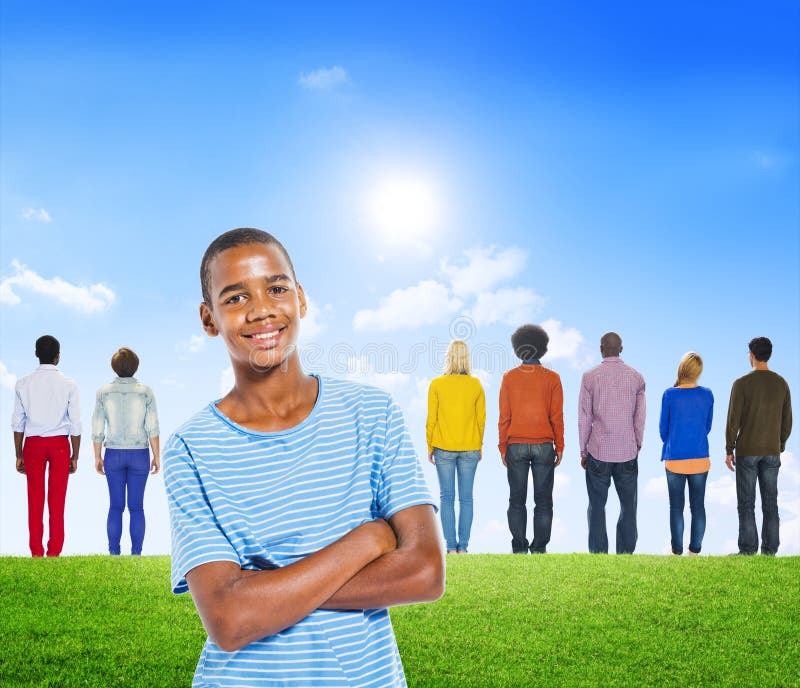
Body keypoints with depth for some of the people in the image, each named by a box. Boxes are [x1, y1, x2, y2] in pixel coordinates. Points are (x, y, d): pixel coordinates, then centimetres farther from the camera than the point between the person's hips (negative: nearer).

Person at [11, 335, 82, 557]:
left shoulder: (23, 384, 2)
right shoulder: (68, 384, -2)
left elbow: (18, 423, 4)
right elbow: (75, 424, -2)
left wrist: (19, 455, 11)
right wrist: (75, 456, 5)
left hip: (33, 443, 1)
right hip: (60, 443, -1)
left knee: (35, 500, 6)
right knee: (57, 501, 3)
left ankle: (36, 552, 9)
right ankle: (54, 551, 5)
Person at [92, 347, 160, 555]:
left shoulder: (104, 392, -4)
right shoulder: (145, 392, -7)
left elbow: (97, 429, -2)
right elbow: (152, 428, -8)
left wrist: (97, 457, 7)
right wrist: (157, 457, 0)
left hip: (114, 454, 1)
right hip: (139, 454, -1)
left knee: (116, 507, 9)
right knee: (136, 507, 6)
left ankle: (114, 553, 8)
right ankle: (136, 554, 7)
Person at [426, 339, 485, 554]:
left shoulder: (437, 384, -5)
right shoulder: (476, 385, -1)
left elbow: (431, 419, -3)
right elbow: (481, 418, 4)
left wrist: (430, 447, 7)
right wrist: (479, 446, 15)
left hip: (444, 448, -1)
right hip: (470, 448, 1)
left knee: (447, 497, 3)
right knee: (466, 498, 5)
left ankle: (451, 546, 1)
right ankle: (463, 546, 4)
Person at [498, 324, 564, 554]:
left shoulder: (509, 378, 0)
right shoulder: (552, 378, -1)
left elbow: (504, 417, -1)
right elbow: (557, 416, -2)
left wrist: (503, 448, 5)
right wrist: (559, 447, 6)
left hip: (516, 447, 0)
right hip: (544, 446, 0)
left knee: (517, 500, 5)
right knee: (543, 501, 5)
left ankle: (519, 549, 4)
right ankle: (540, 549, 3)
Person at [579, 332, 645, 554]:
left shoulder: (590, 377, -4)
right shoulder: (636, 377, 1)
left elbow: (584, 417, -3)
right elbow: (640, 417, 3)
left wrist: (583, 451, 5)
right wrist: (637, 446, 15)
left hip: (598, 452, -1)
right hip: (628, 452, 1)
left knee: (597, 506, 6)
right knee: (628, 506, 9)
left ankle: (598, 554, 7)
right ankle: (626, 553, 9)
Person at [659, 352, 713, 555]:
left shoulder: (670, 395, -10)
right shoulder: (707, 395, -3)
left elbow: (663, 428, 0)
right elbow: (707, 426, 7)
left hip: (675, 460, -2)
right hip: (700, 459, 2)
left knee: (676, 506, 7)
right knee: (698, 506, 11)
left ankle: (677, 550, 13)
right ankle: (695, 549, 16)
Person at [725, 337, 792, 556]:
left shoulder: (742, 384, -11)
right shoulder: (781, 384, 3)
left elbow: (733, 420, -11)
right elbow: (787, 421, 7)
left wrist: (729, 450, -3)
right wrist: (780, 447, 18)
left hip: (747, 451, -4)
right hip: (772, 451, 4)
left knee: (746, 503, 1)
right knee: (770, 502, 8)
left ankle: (747, 550, 1)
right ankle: (770, 549, 10)